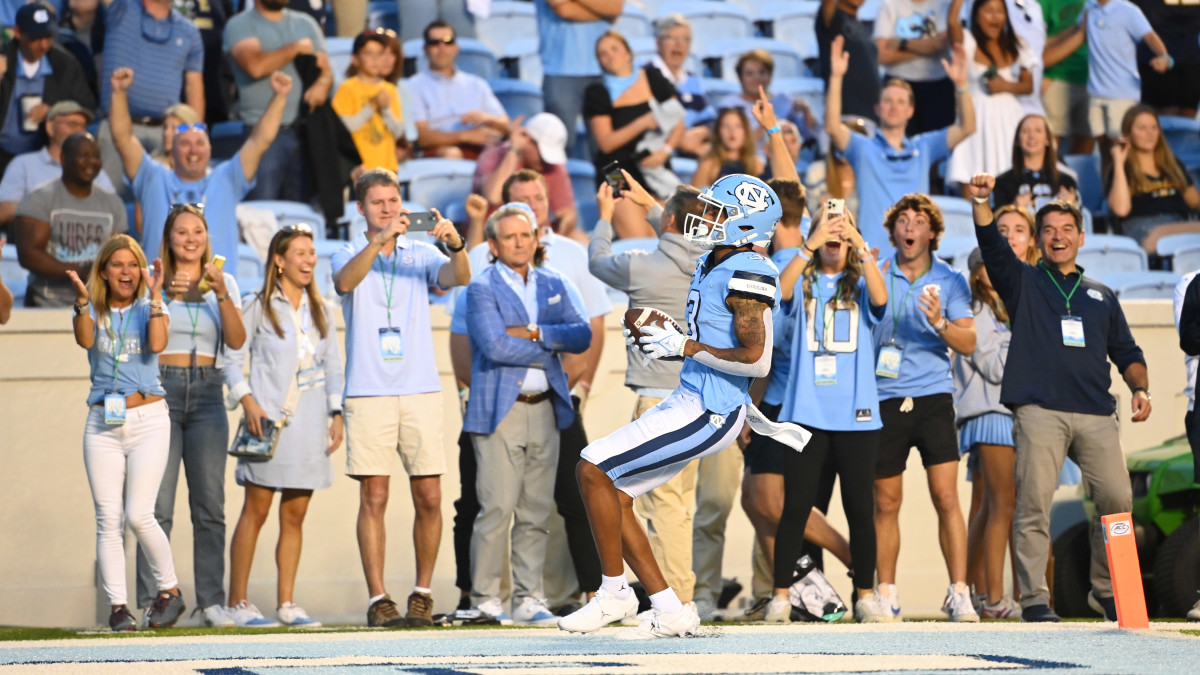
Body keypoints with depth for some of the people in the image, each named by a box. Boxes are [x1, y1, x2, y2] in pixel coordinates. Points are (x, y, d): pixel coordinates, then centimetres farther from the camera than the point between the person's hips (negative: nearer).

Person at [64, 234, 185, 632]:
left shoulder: (149, 310, 6)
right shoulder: (94, 312, 8)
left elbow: (157, 344, -14)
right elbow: (84, 340, -13)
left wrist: (154, 297, -19)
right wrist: (82, 302, -28)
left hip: (148, 420, -2)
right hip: (103, 424, 2)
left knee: (138, 515, -11)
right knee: (108, 520, -4)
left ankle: (169, 591, 7)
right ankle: (117, 606, -2)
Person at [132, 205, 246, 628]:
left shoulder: (223, 283, 12)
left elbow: (236, 341, -1)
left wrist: (221, 294, -14)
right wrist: (165, 297, -20)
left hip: (207, 394, 2)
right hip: (161, 391, -2)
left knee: (210, 505, -1)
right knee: (158, 505, -8)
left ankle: (211, 601, 1)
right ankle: (152, 602, -7)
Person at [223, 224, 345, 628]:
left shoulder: (319, 310, 14)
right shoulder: (260, 306, 1)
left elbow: (333, 364, 16)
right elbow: (233, 357, -1)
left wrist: (336, 413, 6)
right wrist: (247, 401, -14)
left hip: (308, 423, 4)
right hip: (268, 418, -4)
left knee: (295, 515, 5)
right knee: (256, 510, -5)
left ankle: (287, 603, 9)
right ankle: (238, 602, -1)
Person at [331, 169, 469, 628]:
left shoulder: (420, 254, 11)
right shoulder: (350, 255, 8)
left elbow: (458, 277, -8)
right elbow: (344, 282, -16)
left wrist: (455, 245, -30)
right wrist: (380, 240, -31)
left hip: (420, 389, 2)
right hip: (368, 391, -2)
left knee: (429, 496, -1)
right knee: (374, 497, -4)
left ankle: (423, 594, 11)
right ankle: (377, 599, -3)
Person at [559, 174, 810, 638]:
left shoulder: (747, 274, -16)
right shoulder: (710, 267, 14)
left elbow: (757, 360, -22)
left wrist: (683, 347, -17)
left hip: (707, 415, -10)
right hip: (689, 403, 10)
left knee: (594, 471, -11)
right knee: (612, 498, 8)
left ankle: (614, 594, 0)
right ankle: (669, 613, 12)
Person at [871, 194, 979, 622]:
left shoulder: (949, 281, 6)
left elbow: (968, 343, 1)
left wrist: (940, 323, -19)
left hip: (932, 396, -1)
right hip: (885, 398, 1)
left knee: (946, 497, -10)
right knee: (886, 503, 4)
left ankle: (959, 593, -8)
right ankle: (886, 593, 15)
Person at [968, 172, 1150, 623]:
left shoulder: (1101, 295, 26)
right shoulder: (1024, 283, 16)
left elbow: (1126, 352, 25)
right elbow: (992, 247, -2)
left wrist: (1140, 388, 7)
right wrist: (980, 204, -18)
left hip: (1096, 414, 3)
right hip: (1039, 411, -3)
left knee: (1117, 500, -5)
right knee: (1034, 503, -11)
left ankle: (1107, 590, 11)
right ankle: (1034, 598, -10)